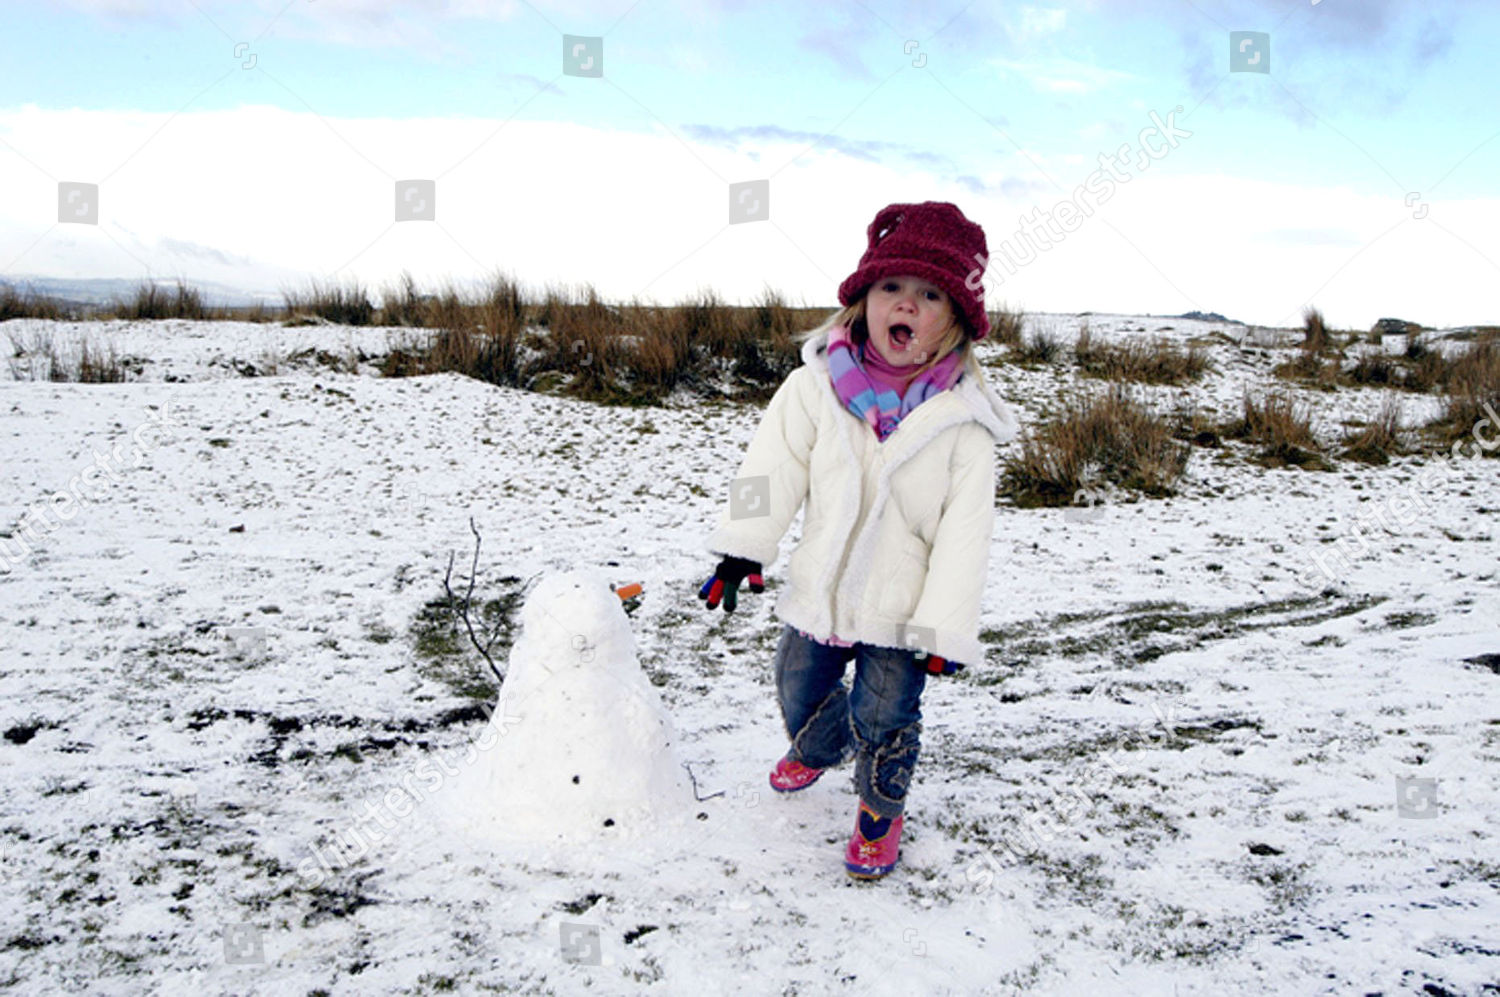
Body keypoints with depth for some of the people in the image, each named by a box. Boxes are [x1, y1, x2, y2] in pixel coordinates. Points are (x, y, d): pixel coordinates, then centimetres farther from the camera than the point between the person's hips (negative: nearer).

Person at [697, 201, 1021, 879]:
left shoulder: (962, 418, -15)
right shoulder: (817, 385, -10)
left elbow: (965, 532, -14)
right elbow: (775, 463, -7)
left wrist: (946, 627, -17)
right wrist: (742, 547, -16)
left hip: (902, 605, -3)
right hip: (819, 587, 4)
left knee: (884, 718, 2)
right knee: (800, 691, 21)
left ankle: (881, 810, 32)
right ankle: (819, 748, 56)